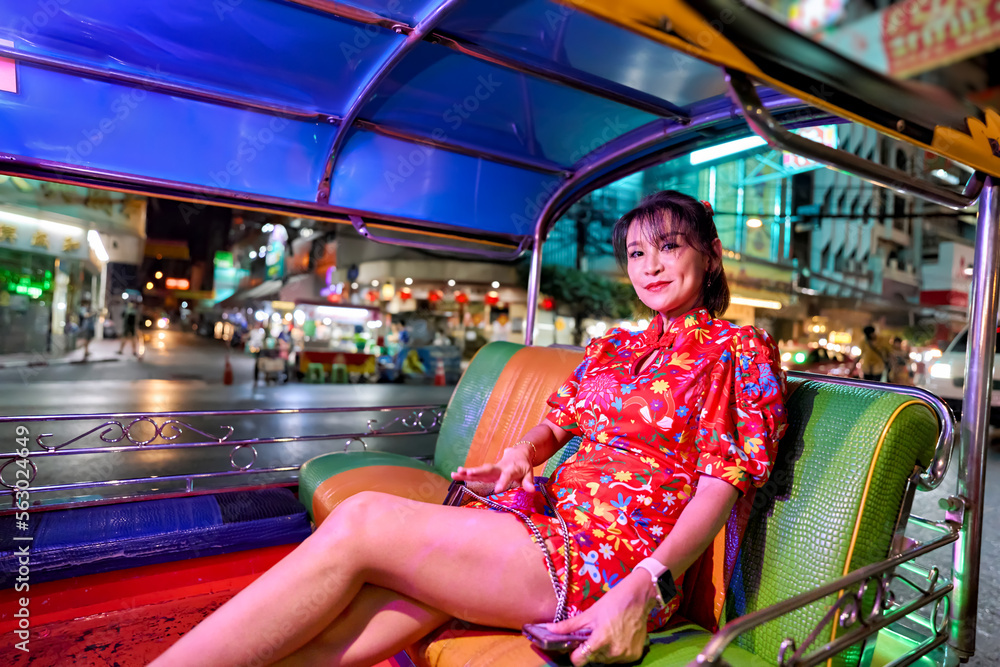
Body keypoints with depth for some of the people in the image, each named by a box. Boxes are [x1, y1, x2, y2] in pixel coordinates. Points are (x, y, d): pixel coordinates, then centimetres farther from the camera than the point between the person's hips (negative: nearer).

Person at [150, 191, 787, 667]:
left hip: (611, 560, -5)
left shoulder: (741, 350, 4)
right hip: (547, 519, 5)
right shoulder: (612, 347, 20)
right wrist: (521, 453, -3)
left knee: (360, 521, -20)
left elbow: (721, 485, -8)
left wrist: (644, 589, -22)